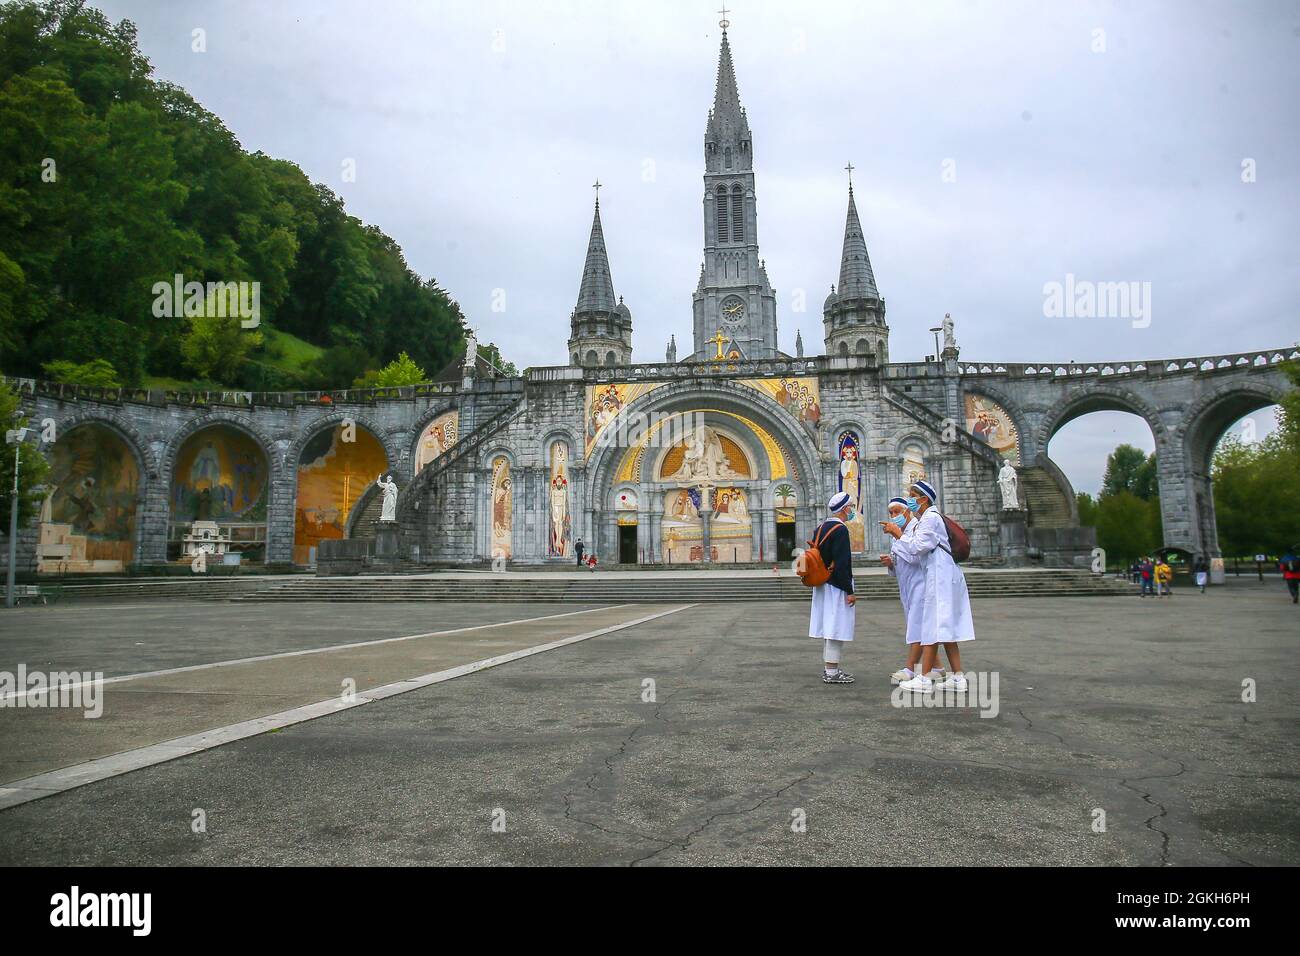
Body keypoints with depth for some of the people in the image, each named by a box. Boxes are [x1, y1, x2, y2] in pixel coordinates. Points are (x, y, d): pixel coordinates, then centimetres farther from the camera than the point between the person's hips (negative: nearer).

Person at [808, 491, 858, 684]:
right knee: (836, 626, -6)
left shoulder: (820, 529, 12)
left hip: (822, 585, 9)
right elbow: (842, 564, -21)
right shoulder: (840, 529, -16)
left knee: (827, 626, 13)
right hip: (837, 587, -9)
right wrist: (850, 591, -18)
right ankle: (832, 672, -5)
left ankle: (830, 668, 21)